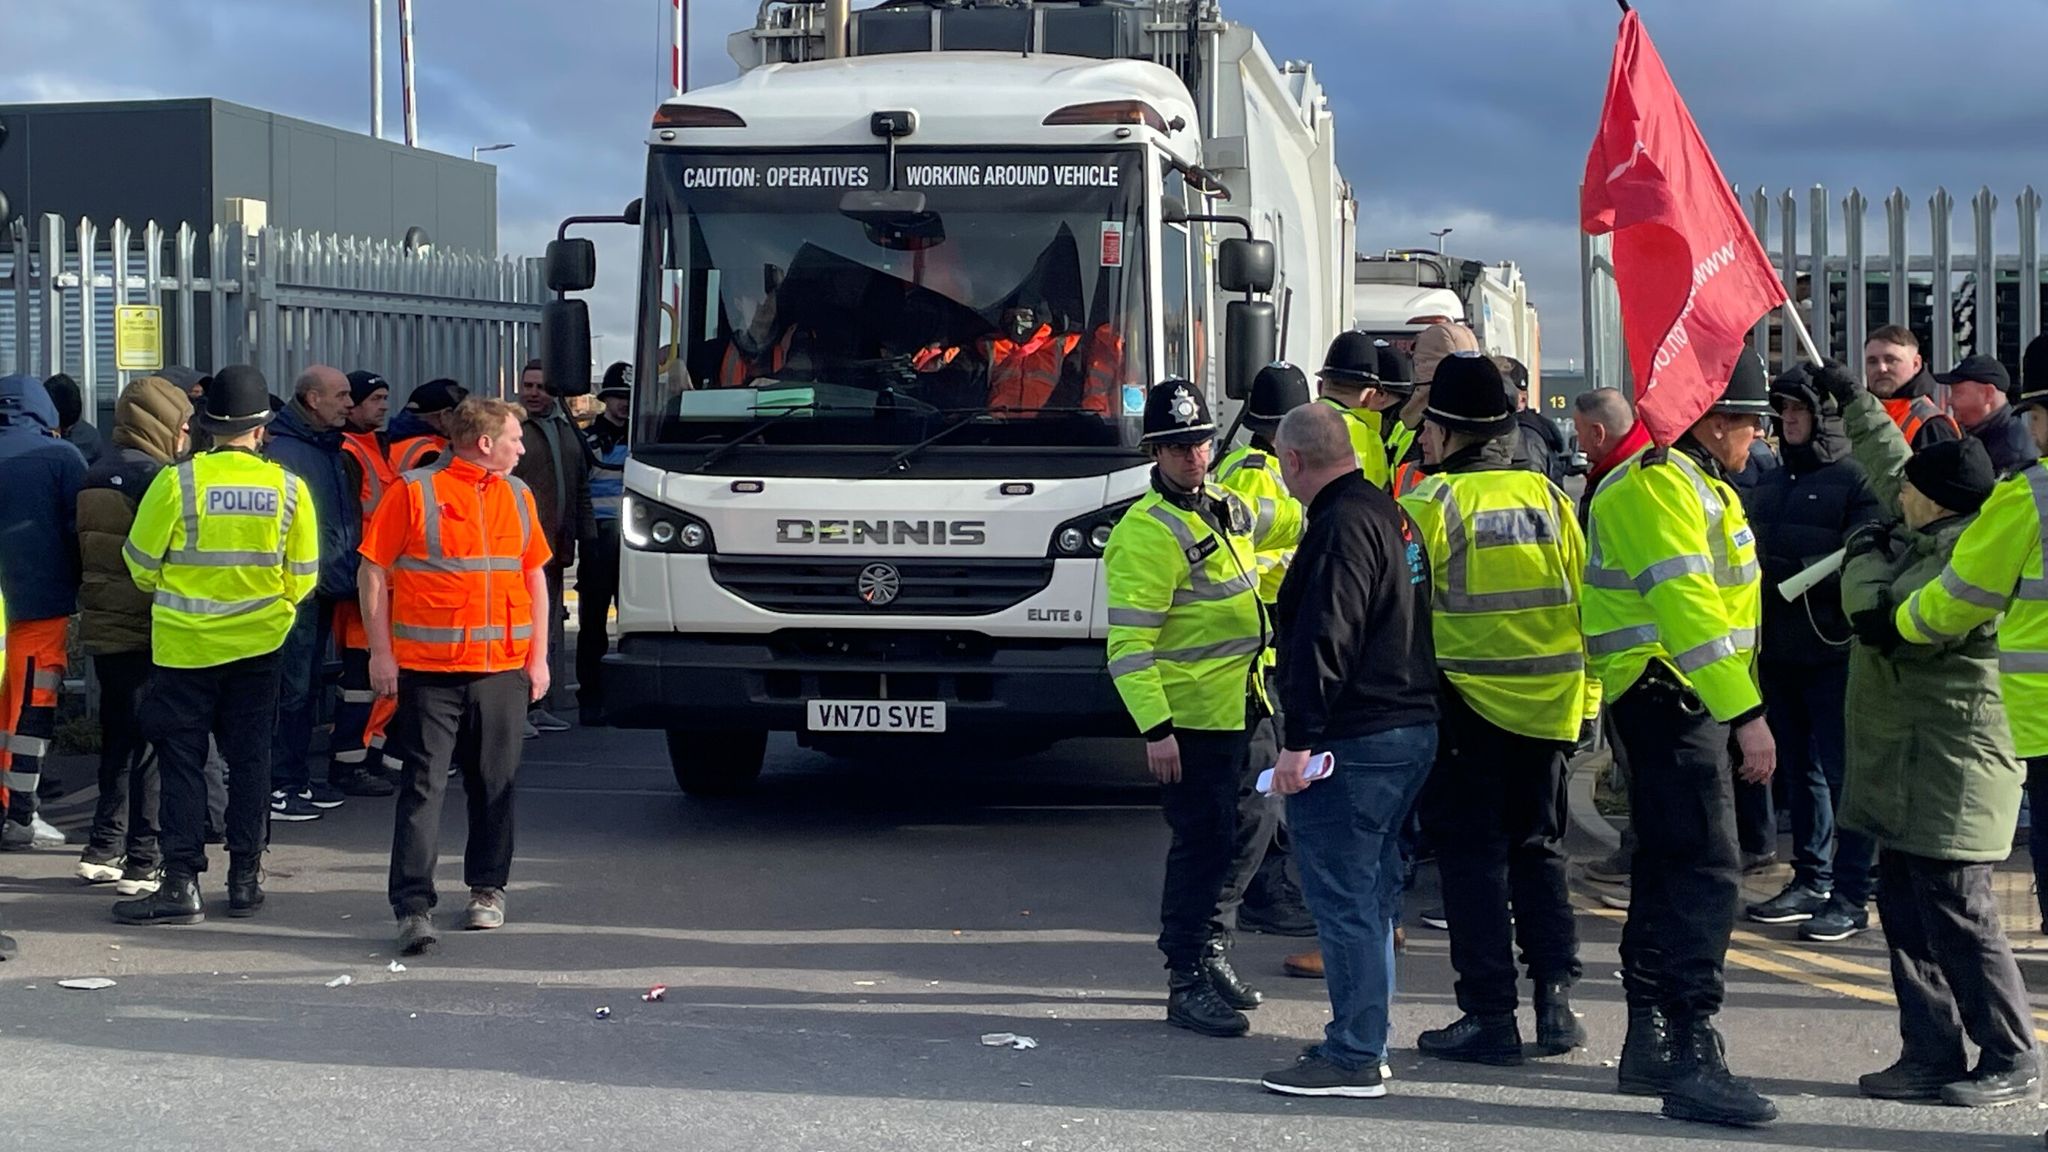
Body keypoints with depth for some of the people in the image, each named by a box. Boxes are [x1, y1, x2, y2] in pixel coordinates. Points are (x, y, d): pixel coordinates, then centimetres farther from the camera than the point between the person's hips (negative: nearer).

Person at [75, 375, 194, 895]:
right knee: (151, 744, -3)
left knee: (118, 740, 16)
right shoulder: (155, 476, -15)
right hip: (147, 632, -8)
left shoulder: (96, 476, 11)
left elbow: (82, 552, 17)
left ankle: (103, 850, 18)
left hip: (101, 630, 8)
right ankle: (144, 862, -1)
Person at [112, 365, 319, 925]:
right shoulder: (288, 487, -6)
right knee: (249, 761, 10)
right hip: (258, 645, 2)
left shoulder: (177, 481, -12)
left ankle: (181, 883, 1)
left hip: (184, 643, -2)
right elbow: (303, 575, 2)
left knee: (182, 762, 3)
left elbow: (142, 564, -2)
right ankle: (245, 879, 14)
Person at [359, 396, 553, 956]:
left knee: (494, 786, 11)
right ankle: (413, 906, -6)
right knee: (423, 786, -6)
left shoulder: (517, 496, 12)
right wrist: (381, 653, -6)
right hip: (428, 670, -4)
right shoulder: (415, 491, -3)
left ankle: (488, 889, 26)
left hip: (503, 669, 4)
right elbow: (374, 572, -2)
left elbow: (535, 575, 18)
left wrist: (538, 656, 12)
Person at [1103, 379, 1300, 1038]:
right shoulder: (1147, 533, -17)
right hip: (1186, 717, -8)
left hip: (1235, 710, 8)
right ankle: (1186, 984, 0)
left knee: (1223, 840, 15)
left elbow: (1276, 524, 35)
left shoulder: (1222, 508, 10)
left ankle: (1208, 954, 28)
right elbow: (1128, 642, -21)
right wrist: (1155, 728, -26)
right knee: (1203, 843, -7)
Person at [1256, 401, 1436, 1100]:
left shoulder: (1343, 526, -16)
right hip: (1412, 728, 10)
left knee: (1343, 897, -6)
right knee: (1370, 895, 16)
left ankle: (1354, 1058, -4)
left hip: (1354, 744, -10)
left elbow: (1327, 642, -22)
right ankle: (1364, 1038, 24)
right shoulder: (1390, 514, 17)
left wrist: (1299, 741, -21)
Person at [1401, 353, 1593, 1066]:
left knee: (1473, 856, 3)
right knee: (1538, 849, 16)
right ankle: (1555, 1001, 12)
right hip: (1546, 707, 5)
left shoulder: (1429, 506, -10)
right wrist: (1585, 700, 16)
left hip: (1466, 705, -5)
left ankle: (1490, 1016, 3)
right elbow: (1585, 600, 8)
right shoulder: (1547, 498, 5)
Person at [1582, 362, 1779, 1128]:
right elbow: (1687, 605, -24)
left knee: (1669, 870, 15)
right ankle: (1692, 1061, -15)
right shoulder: (1659, 484, -16)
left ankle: (1649, 1043, 23)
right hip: (1672, 699, -11)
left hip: (1676, 701, 11)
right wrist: (1745, 713, -27)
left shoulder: (1684, 480, 19)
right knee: (1707, 876, -14)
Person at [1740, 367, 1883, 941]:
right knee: (1799, 770, 14)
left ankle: (1851, 894, -2)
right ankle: (1811, 881, 23)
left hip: (1834, 650, -7)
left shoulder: (1858, 478, -6)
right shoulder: (1770, 483, 18)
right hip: (1778, 649, 7)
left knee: (1843, 772, -6)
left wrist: (1785, 571, -23)